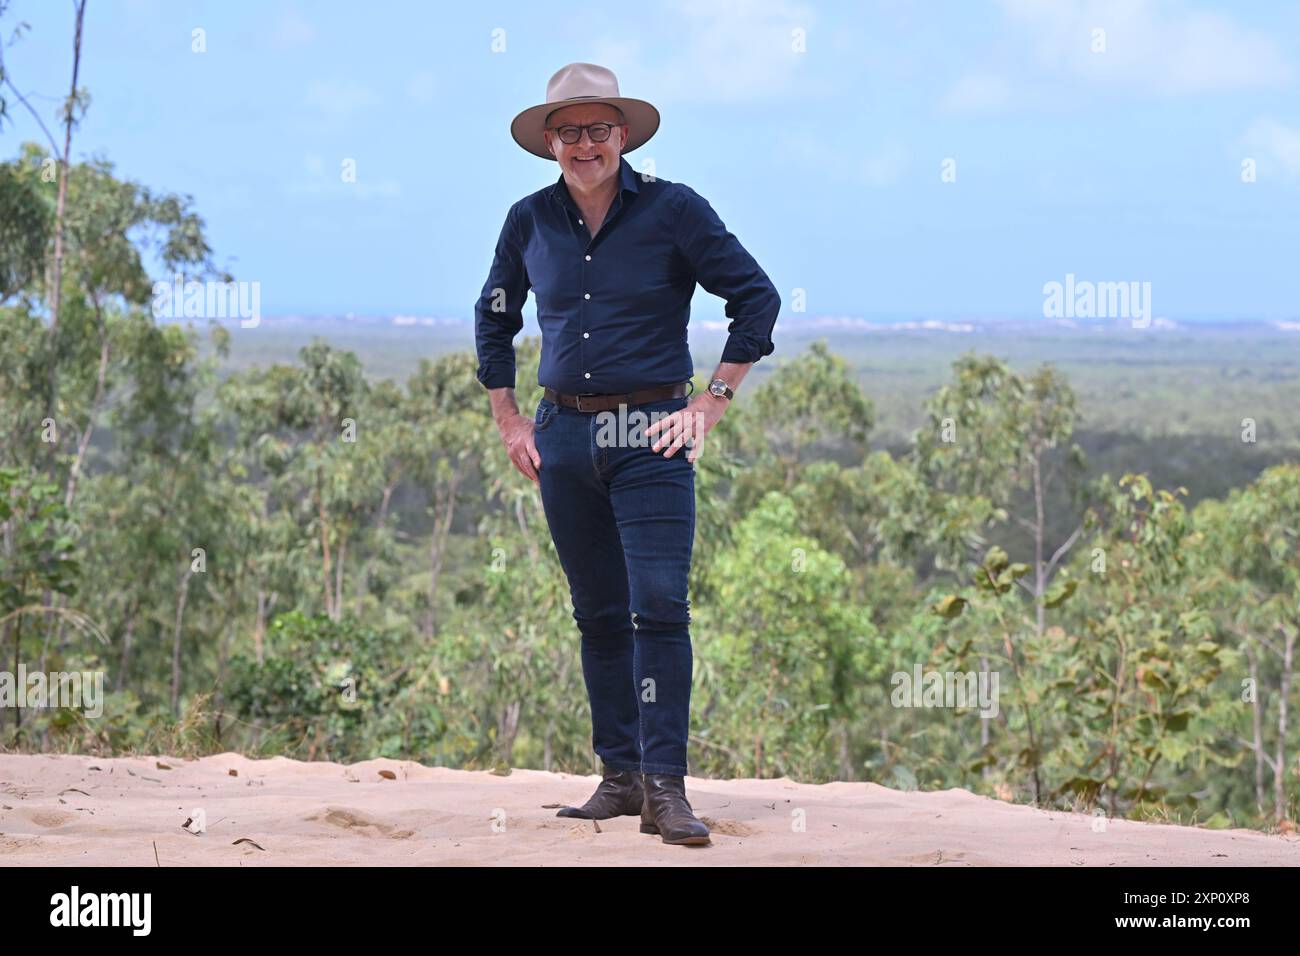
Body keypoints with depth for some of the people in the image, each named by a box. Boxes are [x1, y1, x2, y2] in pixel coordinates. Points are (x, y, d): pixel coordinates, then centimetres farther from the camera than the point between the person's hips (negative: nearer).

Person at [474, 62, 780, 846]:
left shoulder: (673, 210, -4)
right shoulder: (530, 222, 7)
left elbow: (757, 297, 0)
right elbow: (494, 319, 22)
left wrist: (714, 401, -4)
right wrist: (508, 419, 16)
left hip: (651, 435, -4)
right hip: (564, 436, 4)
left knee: (659, 607, -12)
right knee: (598, 614, 8)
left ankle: (666, 786, -12)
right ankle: (620, 776, 14)